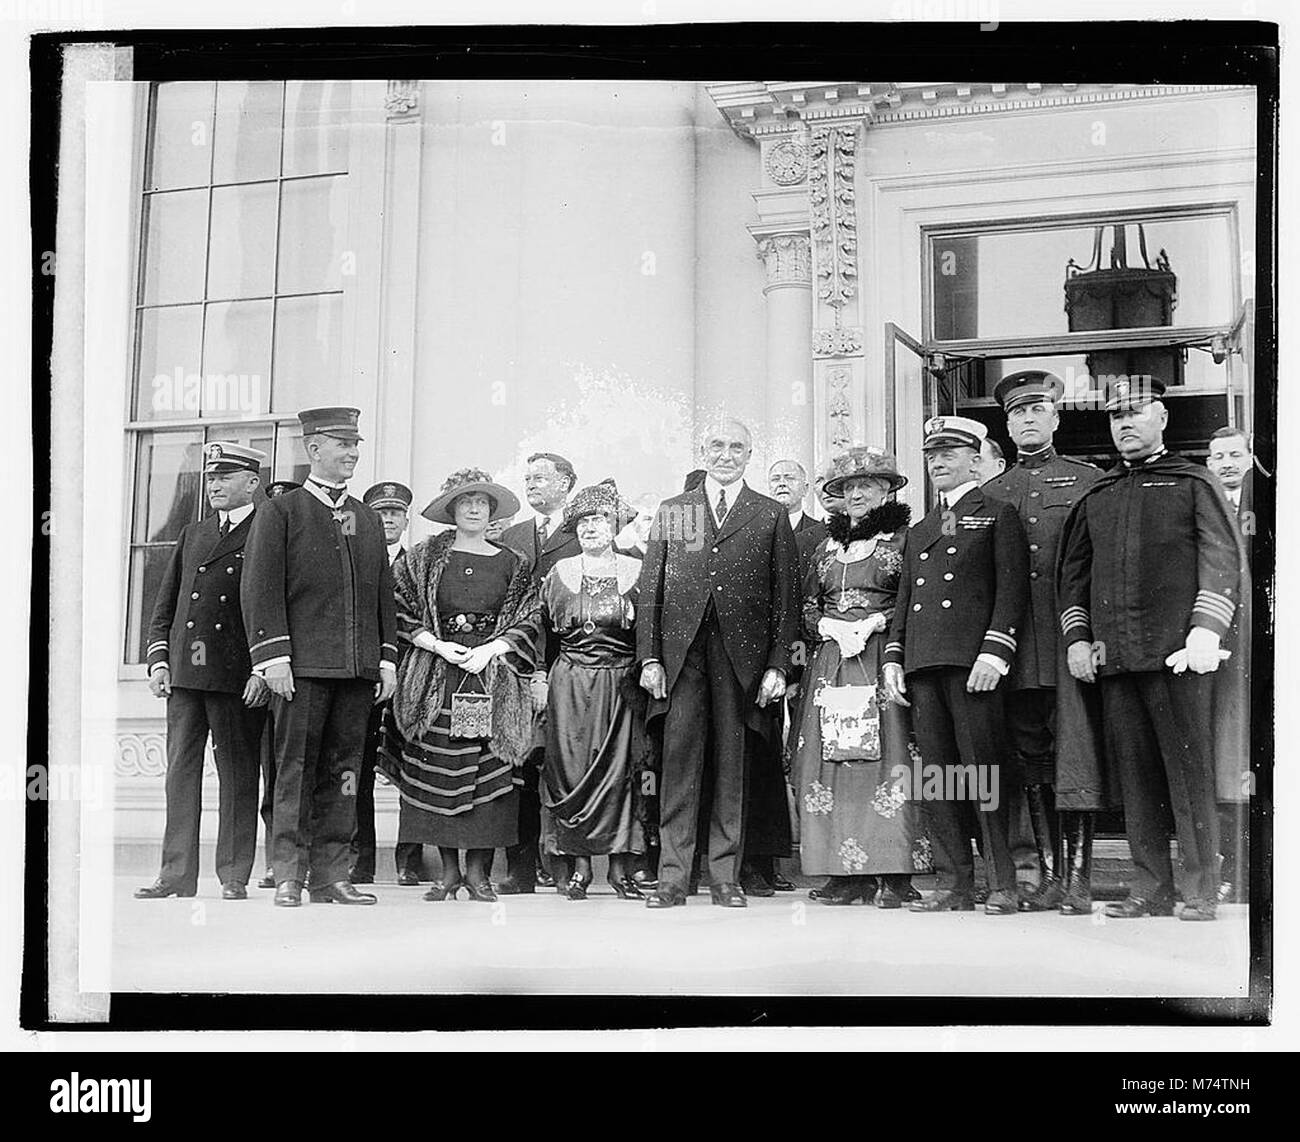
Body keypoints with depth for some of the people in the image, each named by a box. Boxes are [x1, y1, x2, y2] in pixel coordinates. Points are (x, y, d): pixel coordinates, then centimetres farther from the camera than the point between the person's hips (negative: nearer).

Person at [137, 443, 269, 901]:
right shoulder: (192, 534, 19)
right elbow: (165, 603, 19)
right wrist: (158, 659, 7)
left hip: (238, 675, -5)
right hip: (184, 672, 5)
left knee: (237, 775, 1)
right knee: (180, 770, 4)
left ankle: (234, 876, 7)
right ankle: (177, 874, 8)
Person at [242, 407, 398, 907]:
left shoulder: (368, 519, 19)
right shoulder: (279, 512, 2)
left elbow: (384, 593, 21)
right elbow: (261, 589, -4)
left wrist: (387, 658, 12)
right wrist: (273, 656, -13)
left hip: (359, 668, 5)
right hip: (303, 665, -5)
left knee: (342, 771, 5)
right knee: (295, 768, -3)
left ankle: (331, 875, 9)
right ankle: (289, 875, 0)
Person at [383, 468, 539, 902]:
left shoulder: (512, 563, 9)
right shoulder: (423, 558, 8)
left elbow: (526, 623, 5)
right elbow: (401, 615, 5)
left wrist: (490, 650, -9)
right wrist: (438, 645, -8)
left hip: (493, 671, 0)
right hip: (434, 675, 0)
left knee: (488, 770, -6)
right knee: (437, 768, -4)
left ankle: (478, 869, 0)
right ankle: (449, 870, 5)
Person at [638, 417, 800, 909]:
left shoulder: (771, 516, 10)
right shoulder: (672, 511, 15)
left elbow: (785, 597, 6)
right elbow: (650, 589, 11)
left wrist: (777, 665, -2)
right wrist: (649, 657, 1)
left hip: (742, 654, -1)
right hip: (680, 650, 1)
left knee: (731, 765, 2)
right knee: (679, 759, -3)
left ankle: (725, 877, 8)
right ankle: (672, 877, -2)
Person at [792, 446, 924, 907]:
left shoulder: (904, 538, 3)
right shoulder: (827, 545, 19)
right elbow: (806, 606, 17)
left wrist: (873, 623, -12)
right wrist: (831, 627, -2)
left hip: (884, 657, -5)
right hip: (830, 661, 5)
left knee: (887, 757, -11)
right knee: (830, 760, -2)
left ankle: (894, 874, -10)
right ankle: (847, 873, 0)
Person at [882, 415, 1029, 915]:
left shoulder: (997, 515, 6)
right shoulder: (918, 531, 24)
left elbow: (1012, 589, -4)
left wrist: (994, 652, -14)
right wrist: (893, 658, 12)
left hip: (973, 662, -6)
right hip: (923, 666, 6)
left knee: (985, 774, -8)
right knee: (938, 777, 4)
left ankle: (1004, 885, -4)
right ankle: (953, 884, 7)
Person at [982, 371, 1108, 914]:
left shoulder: (1087, 481, 9)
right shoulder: (990, 494, 16)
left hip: (1072, 641, -3)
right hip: (1014, 645, 3)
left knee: (1074, 756, -7)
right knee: (1032, 761, 4)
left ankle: (1078, 879, -4)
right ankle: (1048, 876, 9)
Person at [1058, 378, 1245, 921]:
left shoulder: (1193, 483, 8)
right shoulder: (1094, 497, 19)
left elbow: (1224, 559, 0)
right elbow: (1072, 571, 22)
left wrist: (1206, 631, -11)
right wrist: (1076, 637, 10)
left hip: (1178, 652, -4)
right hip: (1113, 655, 4)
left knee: (1189, 769, -5)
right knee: (1135, 774, 3)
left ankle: (1200, 890, 0)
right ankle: (1149, 887, 9)